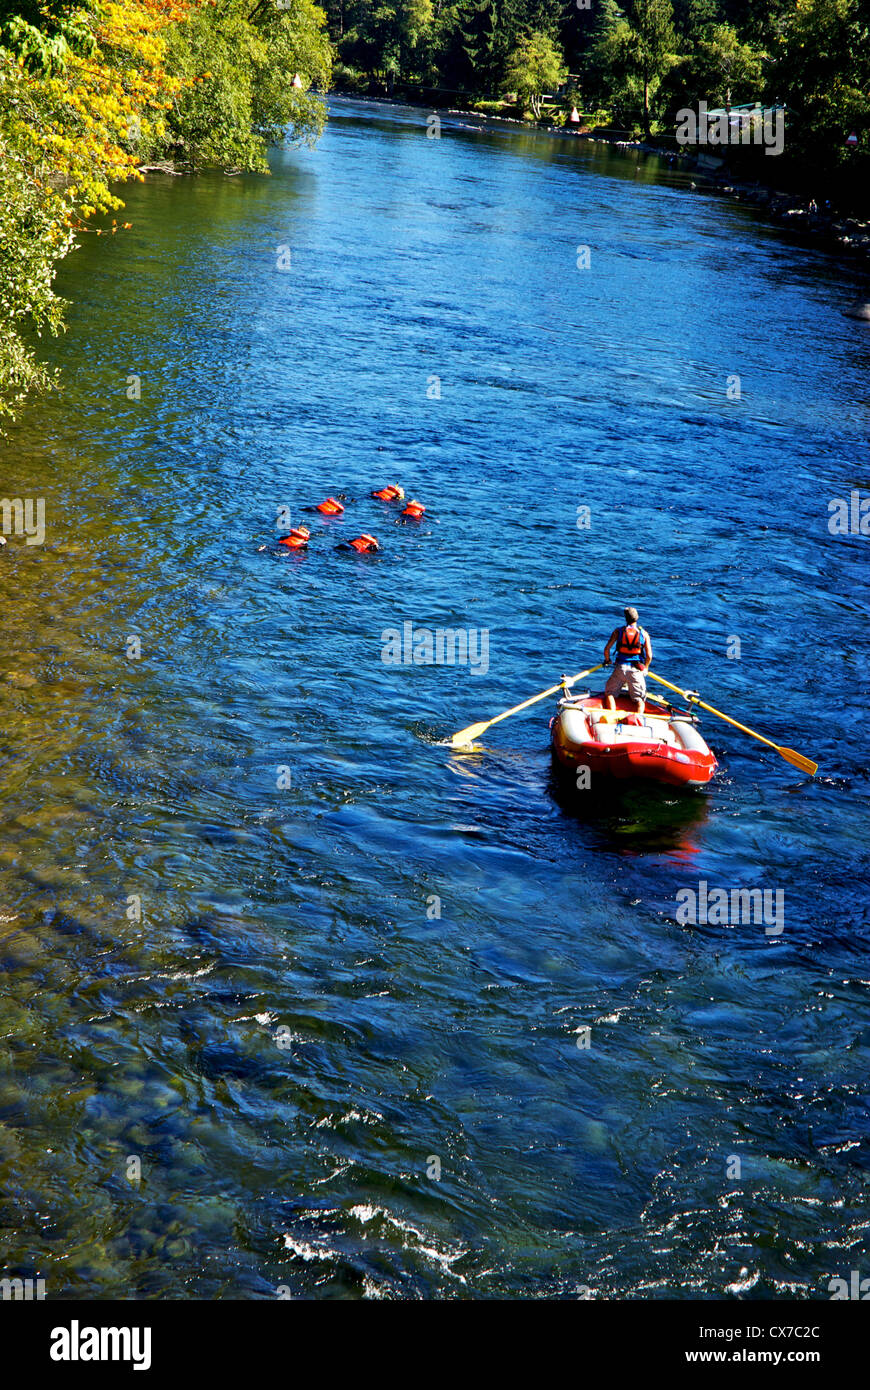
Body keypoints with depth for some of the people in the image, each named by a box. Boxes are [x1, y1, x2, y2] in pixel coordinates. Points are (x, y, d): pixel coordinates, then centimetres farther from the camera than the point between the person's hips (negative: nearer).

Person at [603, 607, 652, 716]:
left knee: (610, 693, 14)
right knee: (639, 699, 7)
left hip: (620, 667, 0)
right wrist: (644, 668, 19)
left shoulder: (618, 631, 5)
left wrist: (607, 661, 20)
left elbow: (606, 649, 0)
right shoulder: (644, 634, 6)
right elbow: (649, 656, 0)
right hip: (636, 670, 0)